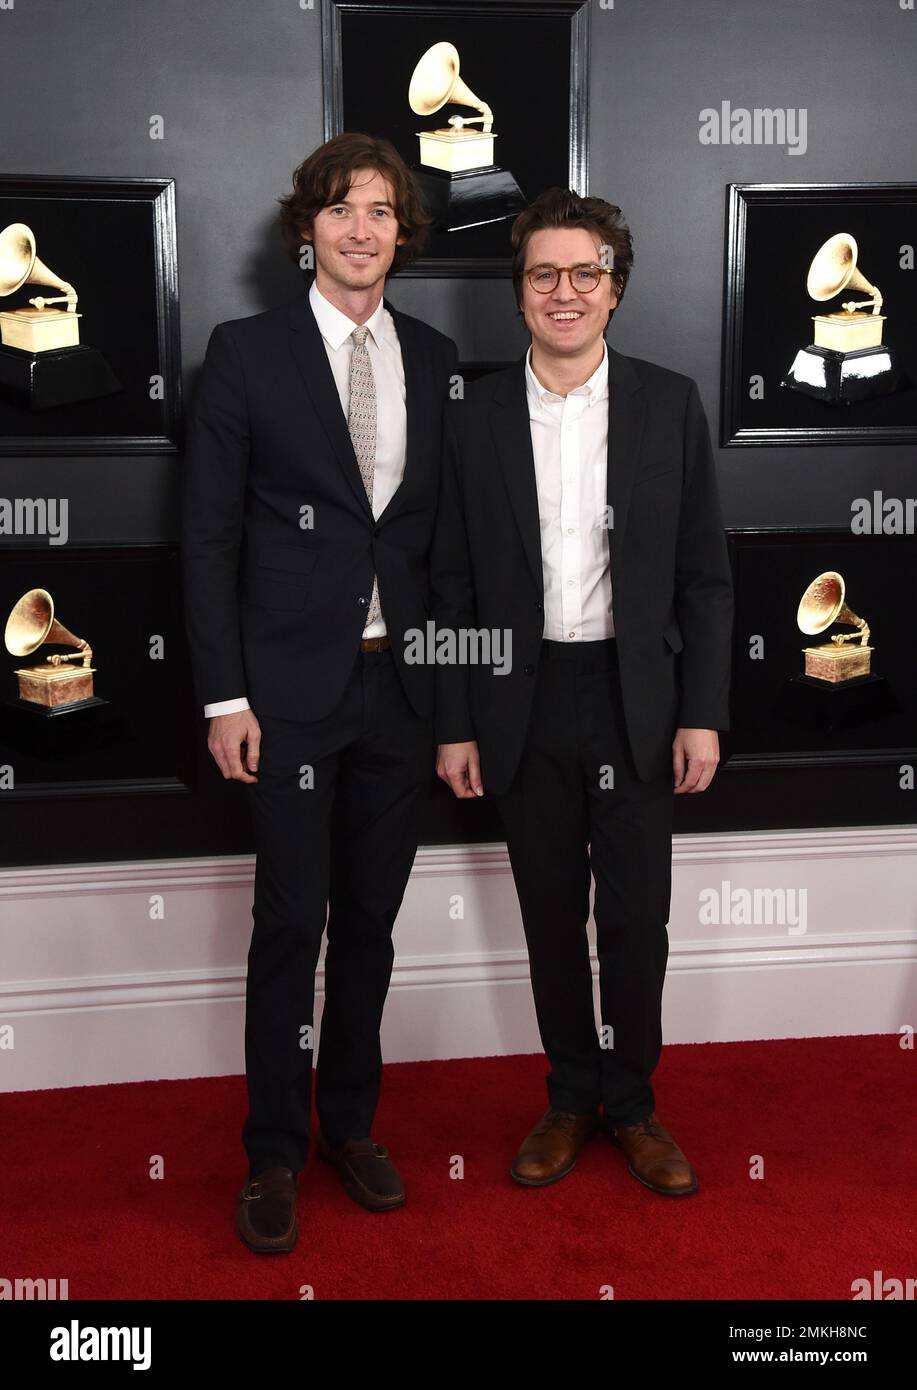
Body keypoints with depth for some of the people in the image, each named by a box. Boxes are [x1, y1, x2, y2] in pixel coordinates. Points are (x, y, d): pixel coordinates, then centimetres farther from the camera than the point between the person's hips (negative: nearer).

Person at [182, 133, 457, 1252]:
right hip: (294, 687, -3)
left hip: (404, 686, 3)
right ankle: (275, 1152, 18)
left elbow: (449, 529, 12)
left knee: (371, 919, 12)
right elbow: (208, 534, -3)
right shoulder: (247, 352, -1)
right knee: (291, 923, 1)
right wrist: (223, 695, -9)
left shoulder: (436, 359, 9)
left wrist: (454, 680, 7)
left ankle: (351, 1122, 29)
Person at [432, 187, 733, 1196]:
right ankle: (572, 1095, 30)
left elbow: (704, 574, 1)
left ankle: (630, 1101, 27)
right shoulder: (478, 416, 1)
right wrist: (456, 724, 0)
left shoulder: (670, 404, 0)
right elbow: (455, 584, 3)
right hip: (525, 705, 1)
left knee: (637, 918, 6)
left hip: (637, 703, 0)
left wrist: (703, 714, -4)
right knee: (550, 917, 11)